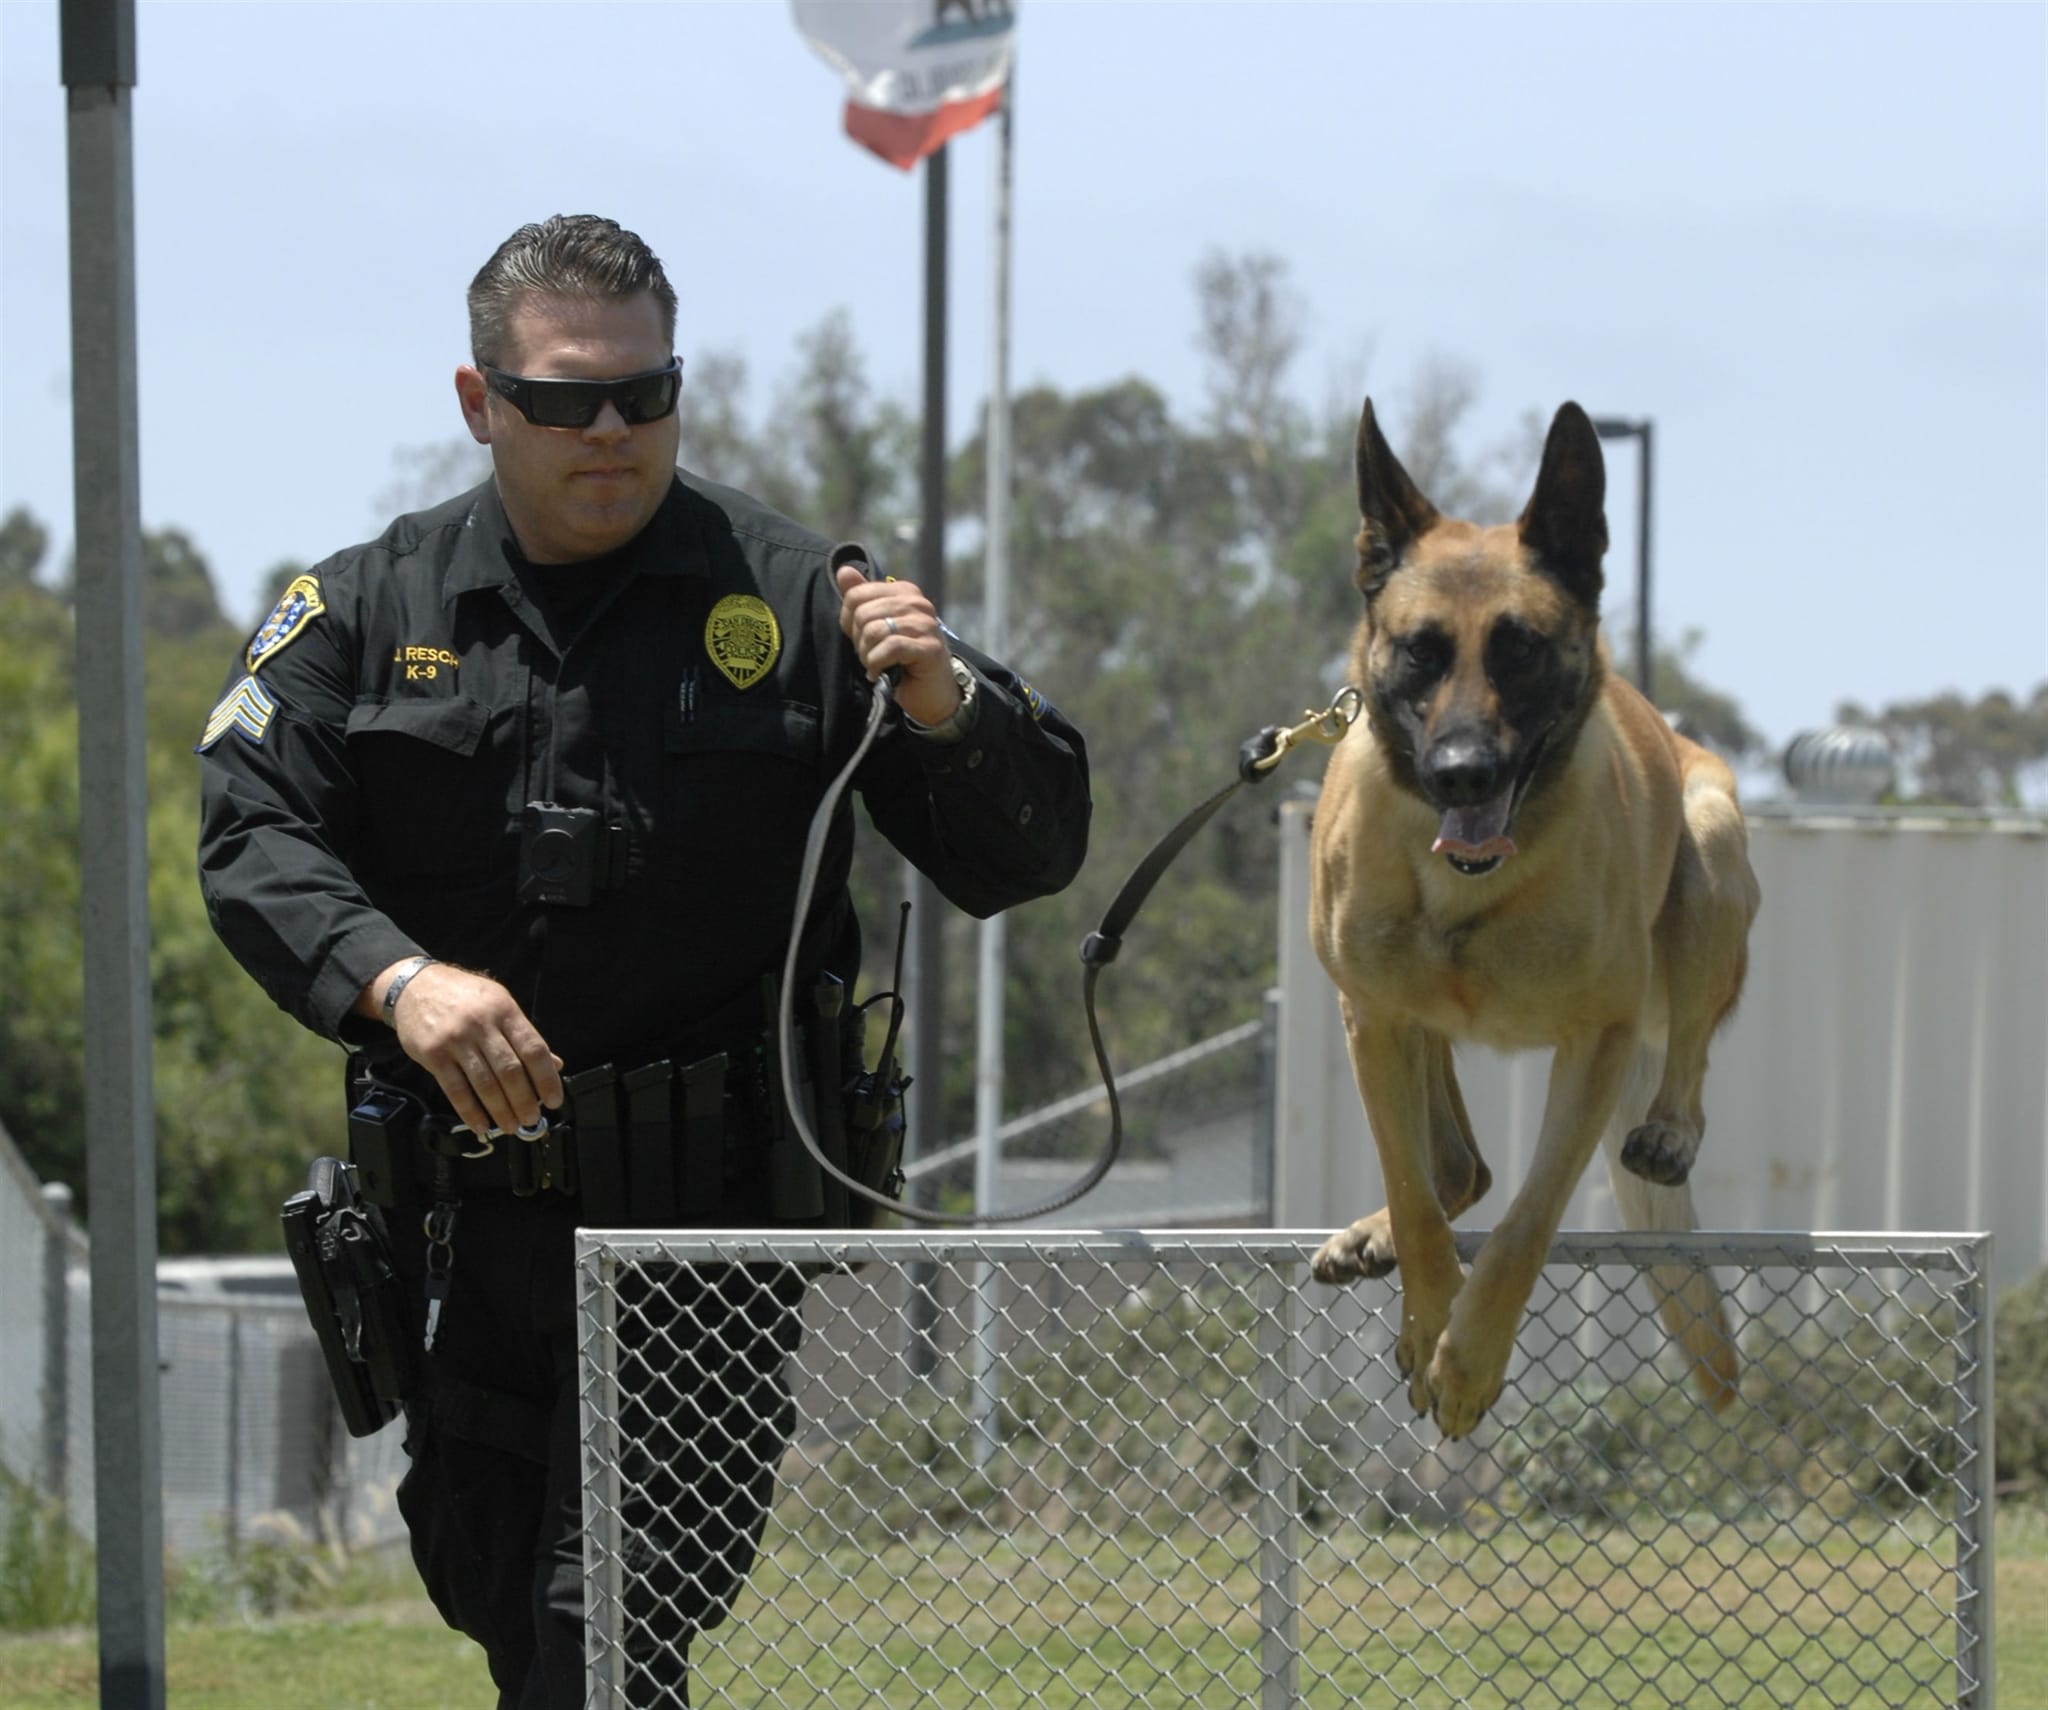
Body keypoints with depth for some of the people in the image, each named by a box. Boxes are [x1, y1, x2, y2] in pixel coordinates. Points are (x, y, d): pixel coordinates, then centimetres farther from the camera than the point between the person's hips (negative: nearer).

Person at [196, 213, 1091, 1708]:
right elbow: (254, 830, -6)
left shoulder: (791, 601, 1)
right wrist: (394, 977, -24)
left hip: (718, 1199, -3)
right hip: (469, 1197, 3)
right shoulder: (372, 609, 6)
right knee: (486, 1577, 17)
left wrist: (946, 708, -22)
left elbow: (1029, 853, 0)